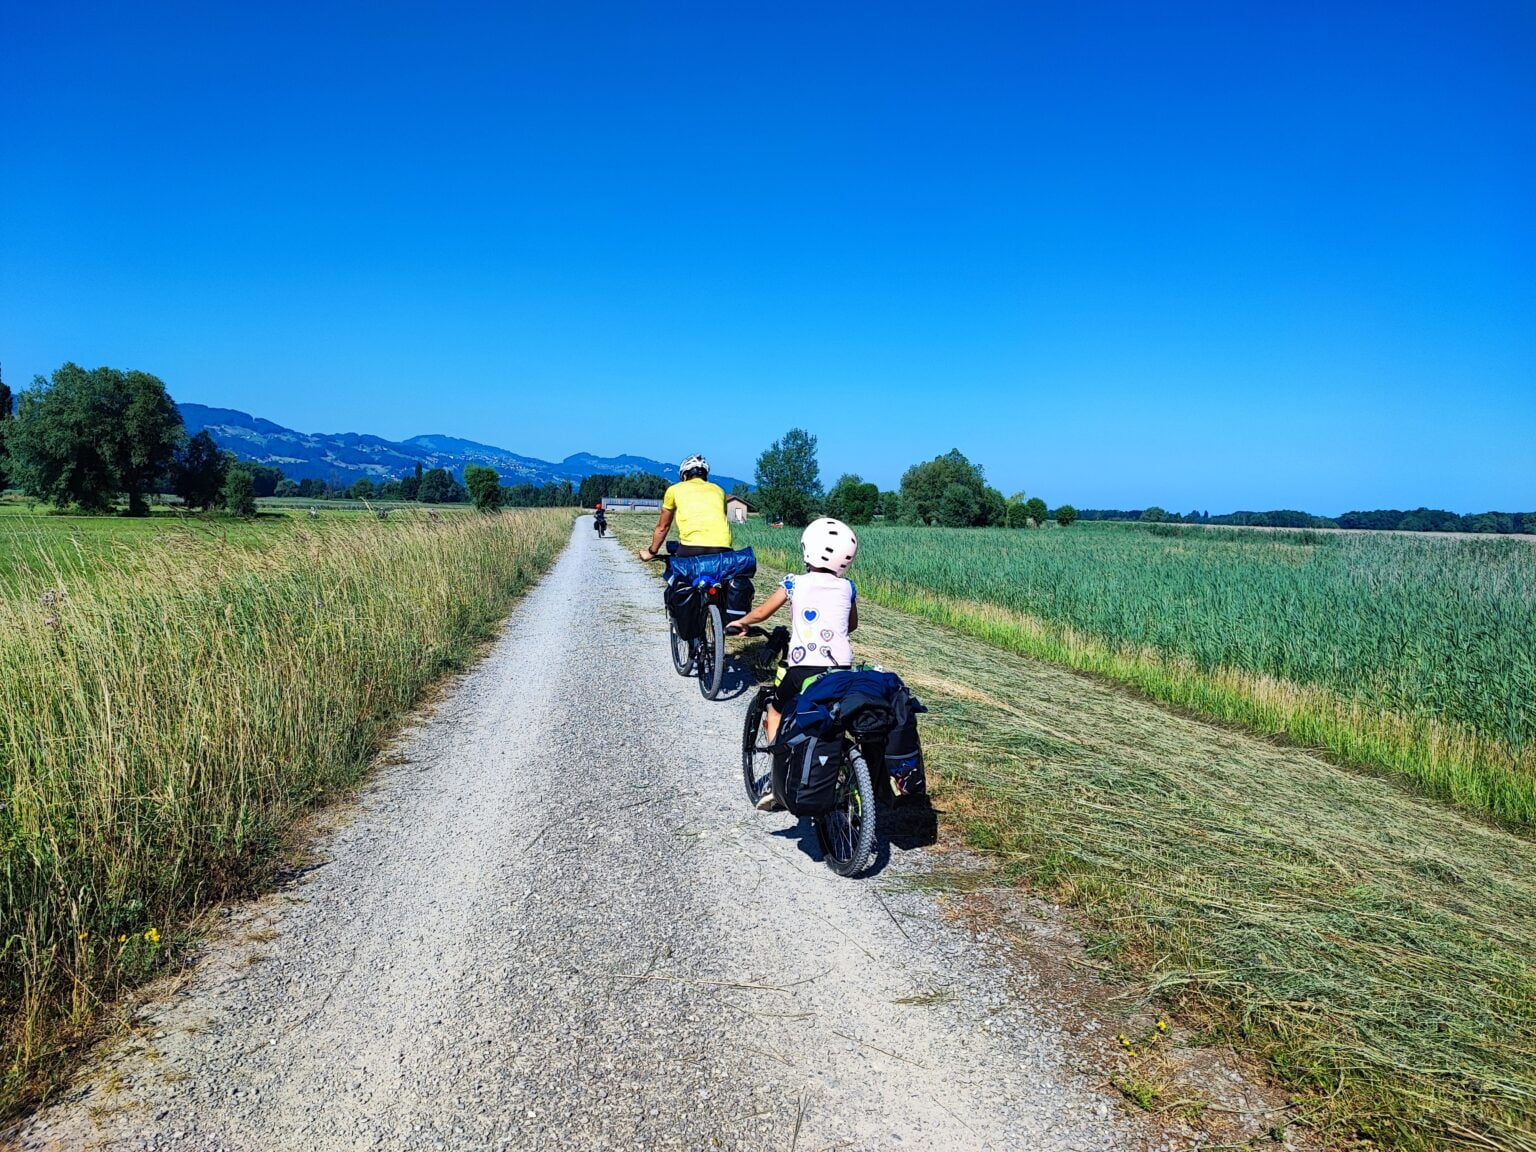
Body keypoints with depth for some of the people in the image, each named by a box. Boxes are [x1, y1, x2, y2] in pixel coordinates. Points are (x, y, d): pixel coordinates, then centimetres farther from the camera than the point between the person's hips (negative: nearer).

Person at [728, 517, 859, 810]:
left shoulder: (794, 584, 2)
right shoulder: (847, 588, 10)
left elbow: (761, 613, 11)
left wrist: (740, 622, 31)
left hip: (802, 669, -2)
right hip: (842, 670, 2)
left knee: (776, 710, 18)